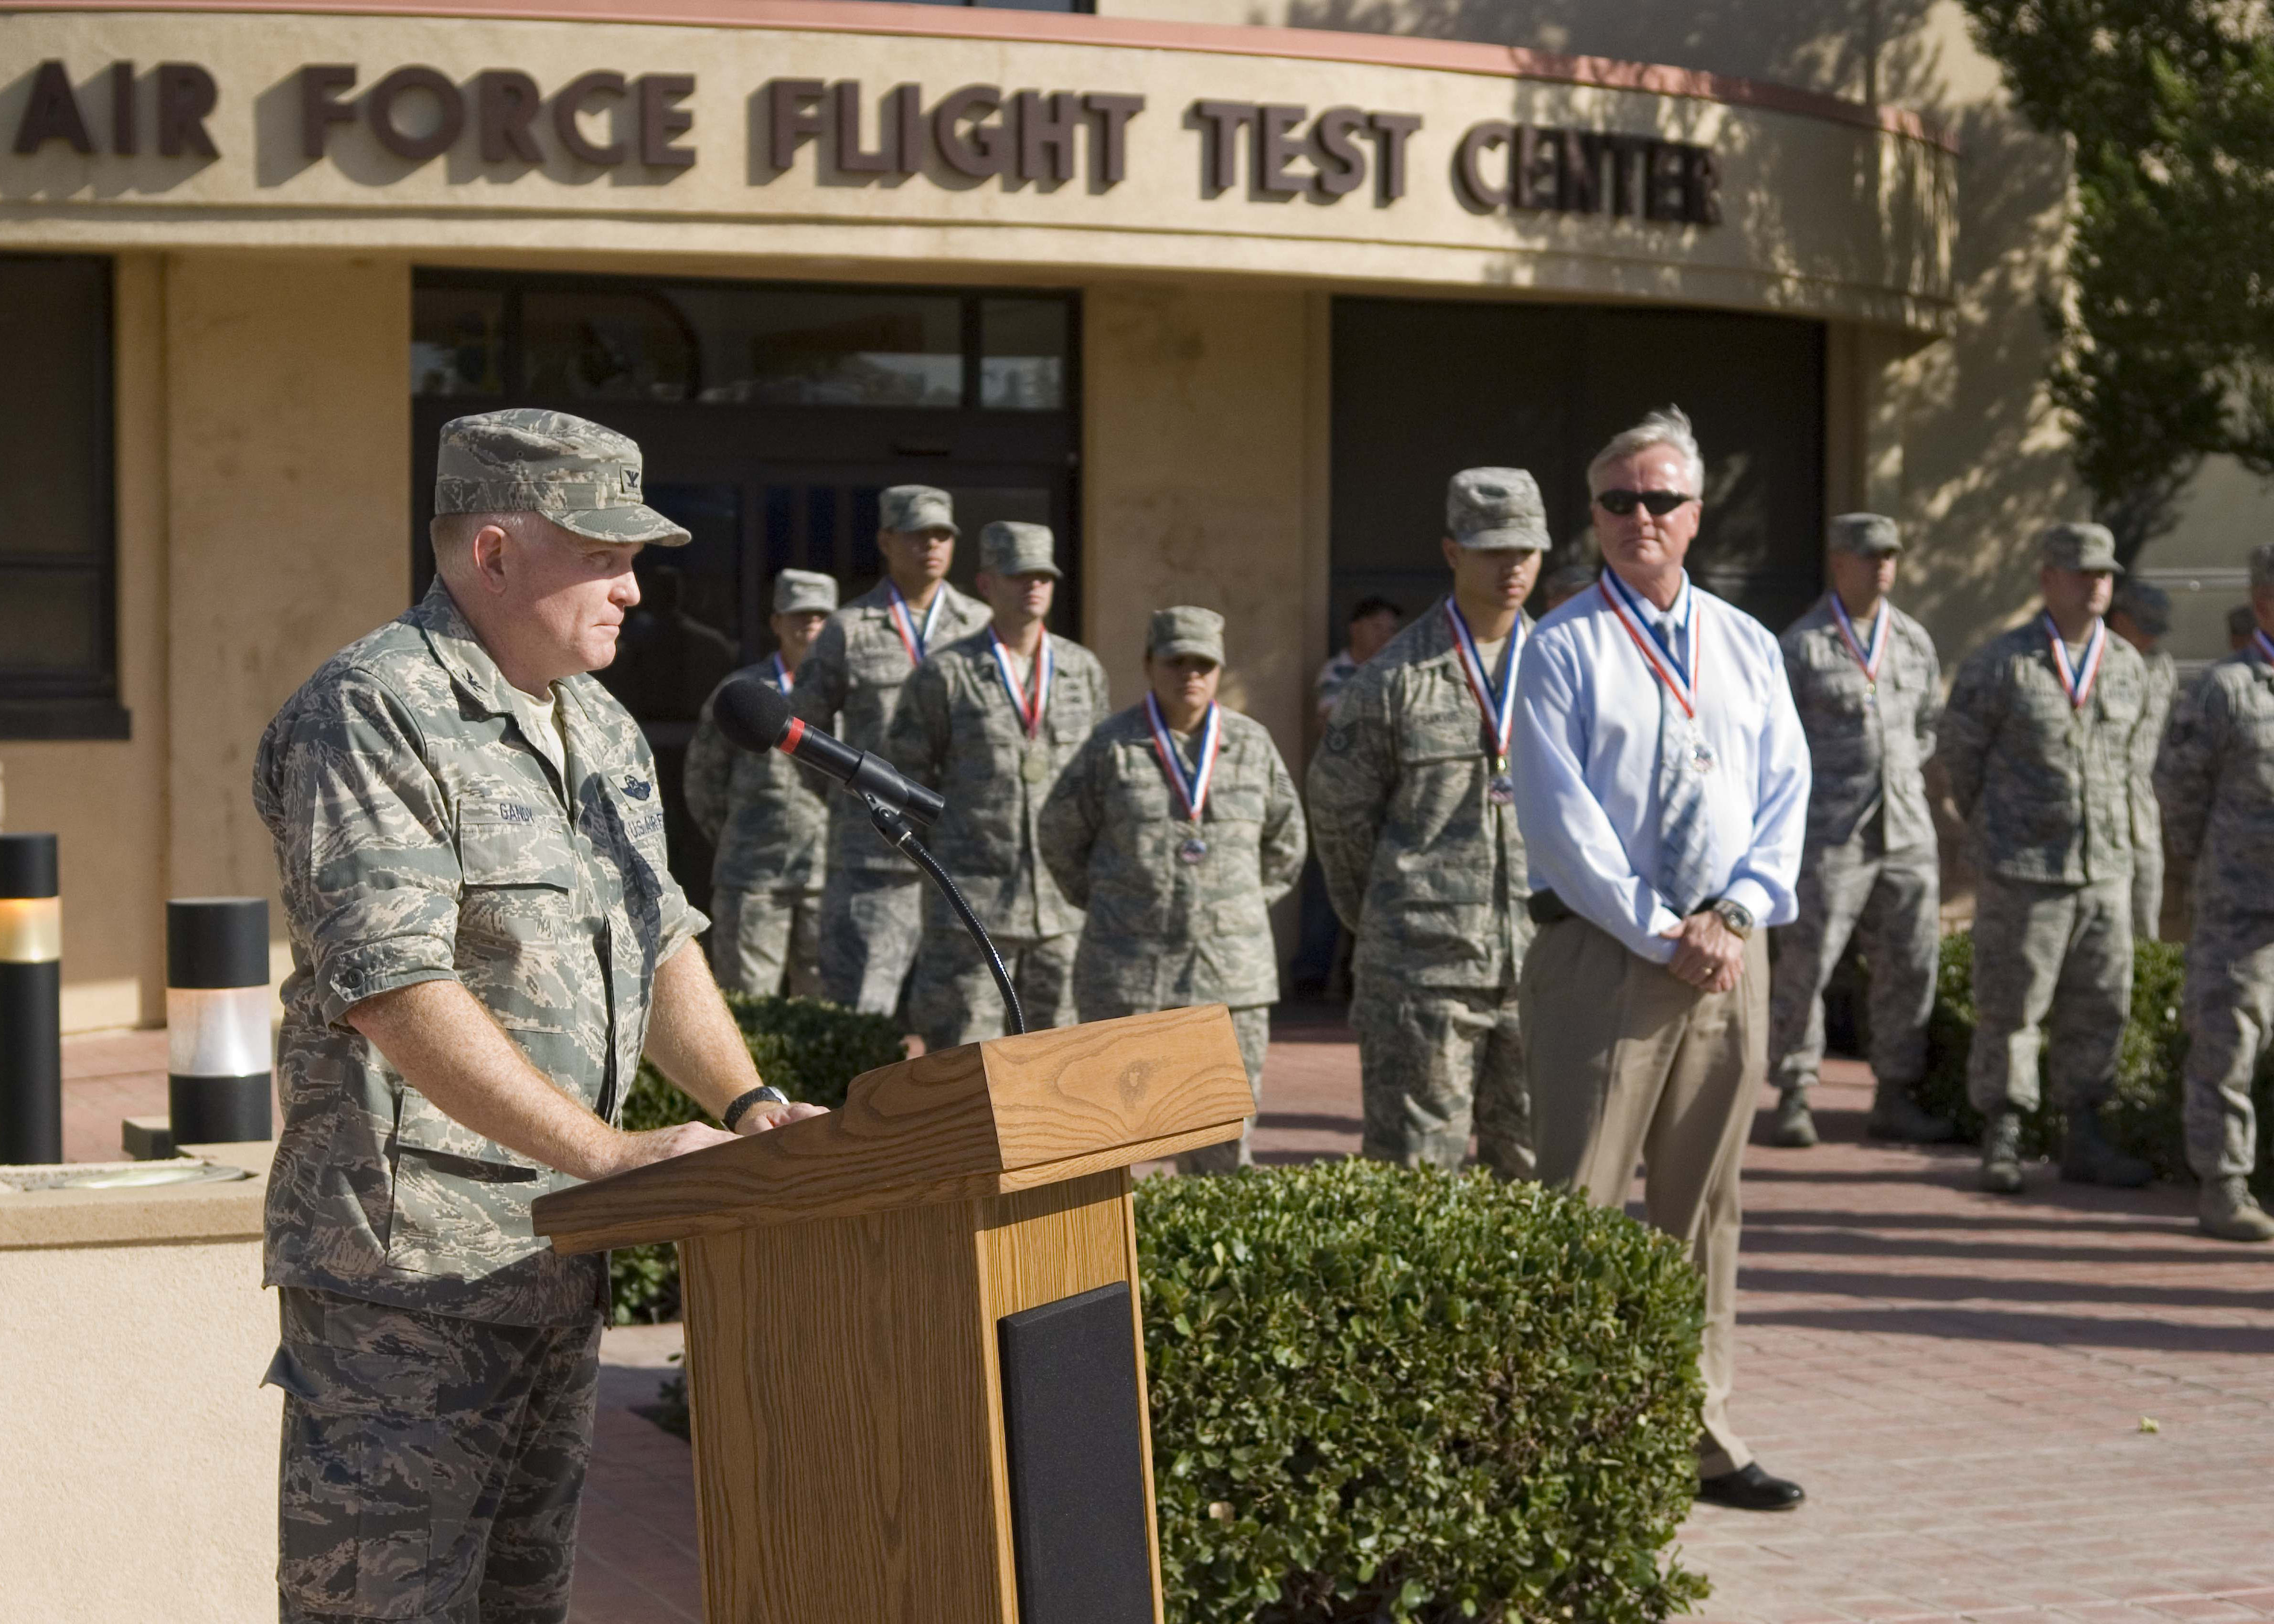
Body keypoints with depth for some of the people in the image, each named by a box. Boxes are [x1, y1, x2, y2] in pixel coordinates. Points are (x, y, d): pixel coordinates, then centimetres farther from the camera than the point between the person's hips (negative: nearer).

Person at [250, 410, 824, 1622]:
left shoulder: (600, 729, 15)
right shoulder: (372, 716, -14)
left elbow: (659, 940, 21)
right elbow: (396, 990, -23)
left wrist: (746, 1105, 4)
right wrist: (612, 1151, -24)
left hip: (555, 1253, 9)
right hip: (405, 1261, -9)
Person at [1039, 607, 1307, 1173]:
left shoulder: (1251, 744, 5)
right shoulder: (1112, 745, -2)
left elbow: (1284, 842, 18)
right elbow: (1059, 833, 10)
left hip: (1231, 973, 2)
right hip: (1130, 969, -2)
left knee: (1223, 1146, 3)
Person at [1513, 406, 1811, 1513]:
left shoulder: (1748, 646, 13)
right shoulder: (1563, 648, -2)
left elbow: (1786, 792, 8)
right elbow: (1560, 818, -9)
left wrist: (1734, 915, -7)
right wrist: (1659, 933, -13)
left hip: (1728, 952, 5)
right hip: (1604, 953, -5)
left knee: (1703, 1203, 10)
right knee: (1576, 1201, -7)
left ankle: (1702, 1438, 18)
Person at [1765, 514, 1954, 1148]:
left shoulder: (1914, 641, 11)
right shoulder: (1800, 645, -3)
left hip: (1907, 832, 5)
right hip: (1827, 835, -5)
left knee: (1910, 966, 5)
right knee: (1804, 965, -5)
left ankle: (1895, 1099, 15)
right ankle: (1793, 1100, 6)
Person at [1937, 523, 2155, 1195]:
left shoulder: (2128, 666, 7)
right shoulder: (2000, 664, -6)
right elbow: (1959, 752, 4)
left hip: (2106, 869, 4)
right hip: (2022, 873, -4)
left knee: (2100, 1009, 7)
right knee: (2010, 1008, 0)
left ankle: (2084, 1140, 18)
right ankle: (2002, 1145, 9)